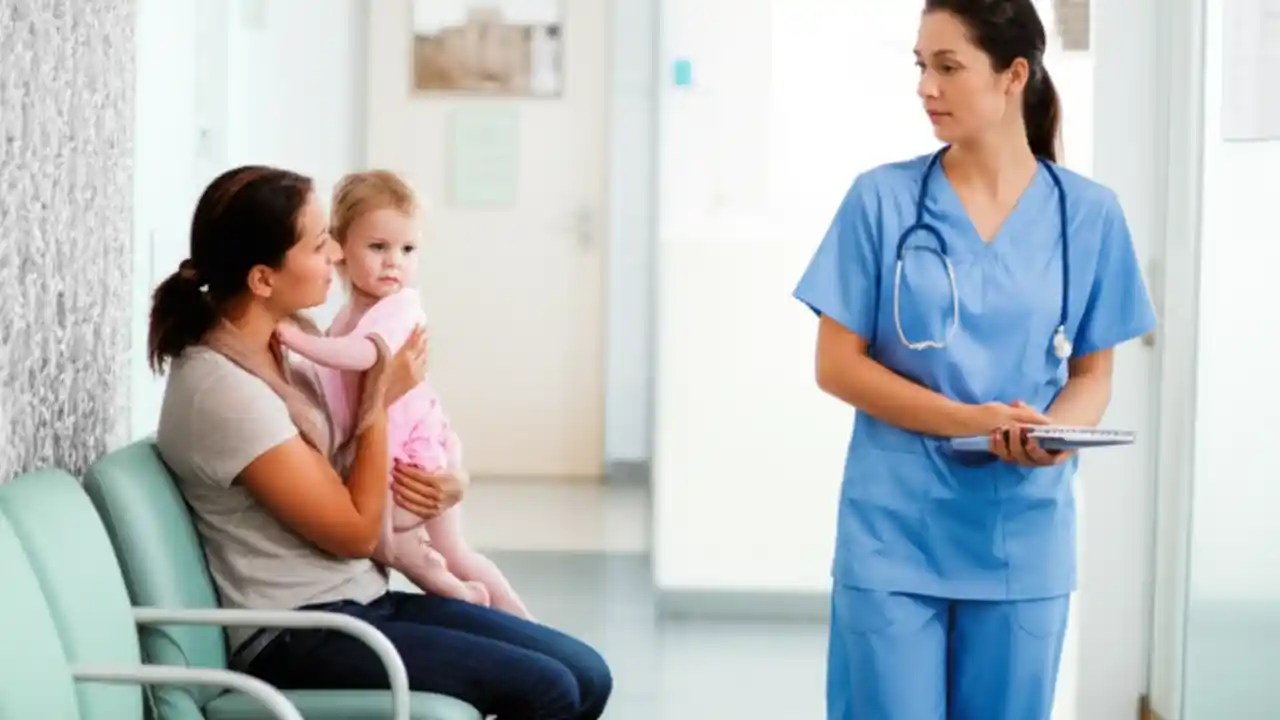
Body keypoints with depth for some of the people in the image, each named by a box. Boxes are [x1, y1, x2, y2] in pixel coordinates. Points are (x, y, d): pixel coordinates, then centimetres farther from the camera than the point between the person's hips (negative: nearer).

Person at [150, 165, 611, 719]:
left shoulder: (277, 348, 8)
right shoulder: (221, 388, -20)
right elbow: (355, 532, -16)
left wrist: (380, 476, 0)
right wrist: (380, 398, -7)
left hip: (361, 602, 9)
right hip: (297, 637, -9)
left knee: (586, 675, -2)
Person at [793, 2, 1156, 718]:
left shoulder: (1088, 212, 1)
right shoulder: (882, 198, -3)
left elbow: (1092, 374, 8)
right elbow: (837, 365, -3)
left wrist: (1056, 436, -15)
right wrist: (969, 421, -16)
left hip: (1023, 539, 2)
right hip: (894, 534, -1)